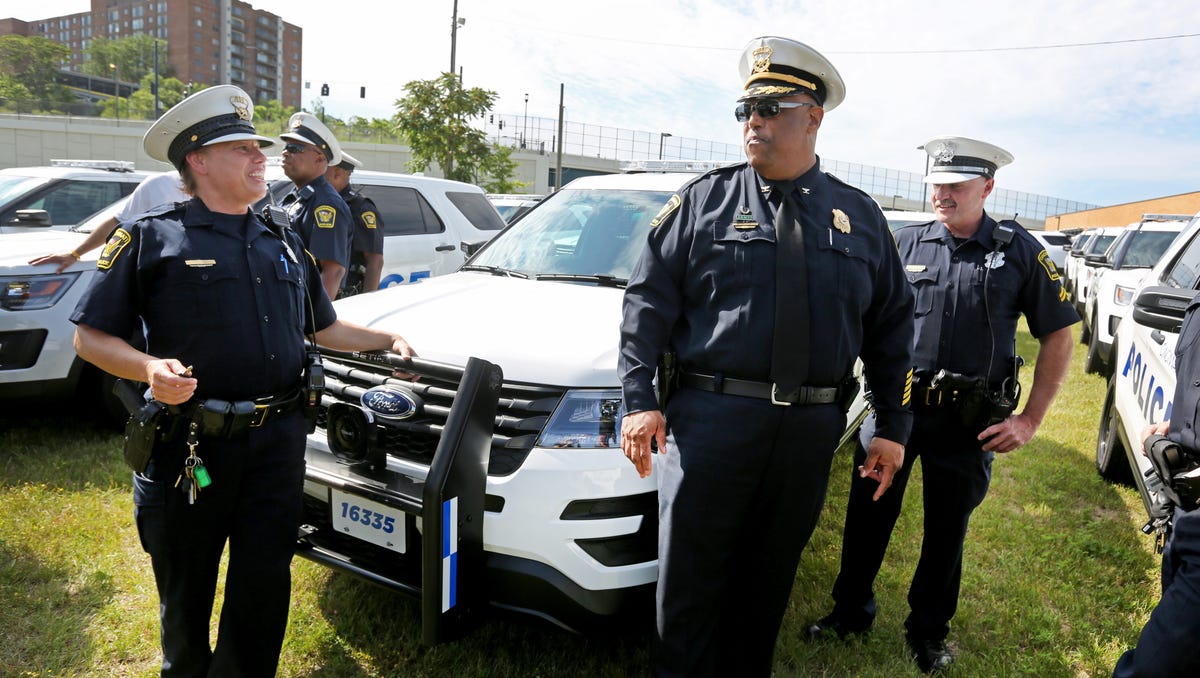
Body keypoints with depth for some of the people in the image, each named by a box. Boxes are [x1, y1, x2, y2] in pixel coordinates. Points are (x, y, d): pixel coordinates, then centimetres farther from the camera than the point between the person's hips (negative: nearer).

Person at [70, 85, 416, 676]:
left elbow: (324, 330, 24)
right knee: (187, 590, 14)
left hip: (278, 443, 4)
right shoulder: (152, 238, -2)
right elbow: (90, 336, -3)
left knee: (264, 584, 10)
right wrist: (149, 369, -21)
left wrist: (388, 339, 12)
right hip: (190, 444, -3)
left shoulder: (285, 243, 15)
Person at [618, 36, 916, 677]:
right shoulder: (704, 198, 3)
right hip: (710, 418, -2)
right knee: (690, 582, 4)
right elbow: (648, 302, -1)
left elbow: (892, 326, 13)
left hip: (811, 431, 3)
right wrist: (638, 399, -10)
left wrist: (893, 426, 9)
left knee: (768, 579, 16)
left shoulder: (860, 215, 10)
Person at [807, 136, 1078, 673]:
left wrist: (1030, 419, -4)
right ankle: (850, 611, 28)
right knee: (868, 514, 8)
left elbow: (1057, 335, 2)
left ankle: (928, 631, 32)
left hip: (968, 421, -1)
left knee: (947, 529, 12)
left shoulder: (1019, 251, -2)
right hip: (894, 406, 1)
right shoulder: (907, 242, 3)